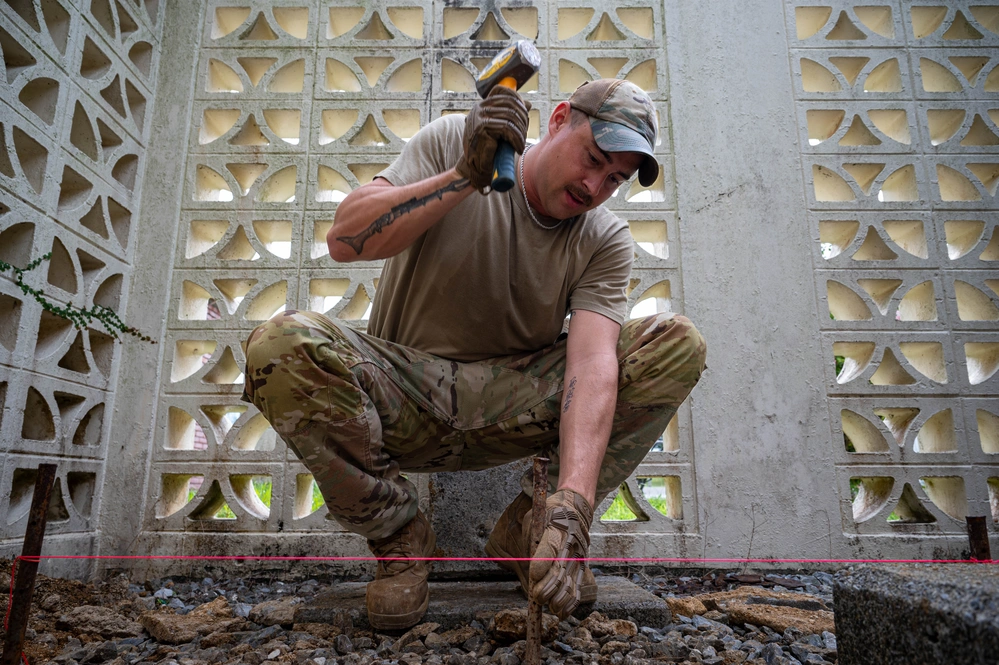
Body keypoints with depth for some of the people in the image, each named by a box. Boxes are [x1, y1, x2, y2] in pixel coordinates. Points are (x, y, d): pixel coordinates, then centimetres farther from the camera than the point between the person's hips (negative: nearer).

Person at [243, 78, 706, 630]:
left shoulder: (604, 242, -4)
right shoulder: (451, 143, -6)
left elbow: (592, 359, -21)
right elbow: (344, 239, -18)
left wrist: (572, 504, -36)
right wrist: (468, 176, -28)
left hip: (514, 413, 2)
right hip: (407, 400, -1)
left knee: (678, 345, -15)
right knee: (279, 346, -30)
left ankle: (528, 530, -5)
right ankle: (398, 535, -6)